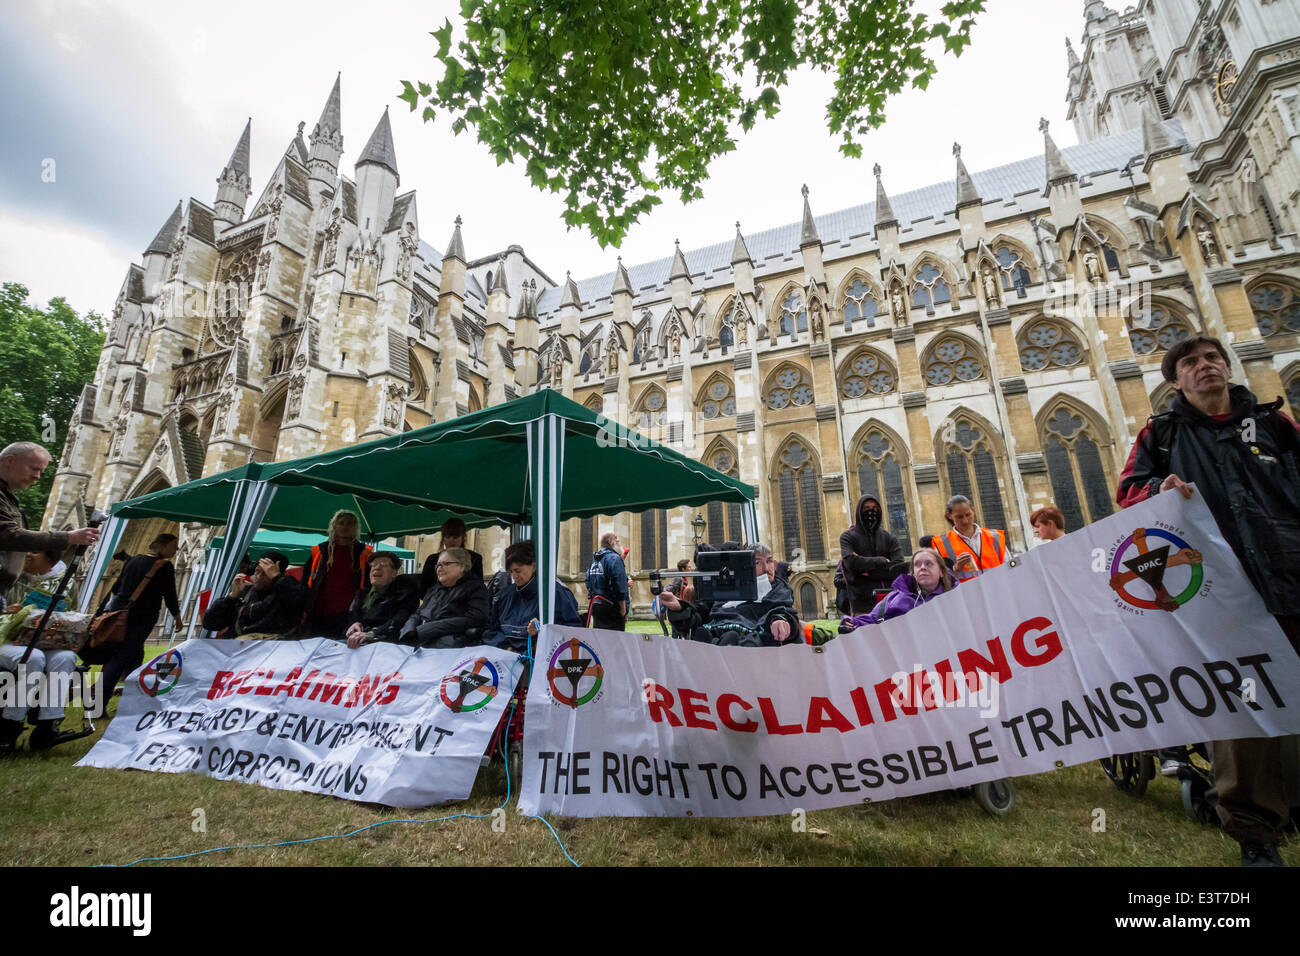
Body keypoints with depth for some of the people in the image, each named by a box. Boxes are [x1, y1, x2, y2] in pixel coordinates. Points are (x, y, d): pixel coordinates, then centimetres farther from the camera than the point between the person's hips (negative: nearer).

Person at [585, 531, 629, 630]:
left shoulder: (594, 559, 15)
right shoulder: (614, 558, -11)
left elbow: (588, 584, 17)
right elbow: (620, 586, -18)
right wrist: (623, 610, -15)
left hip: (595, 605, 9)